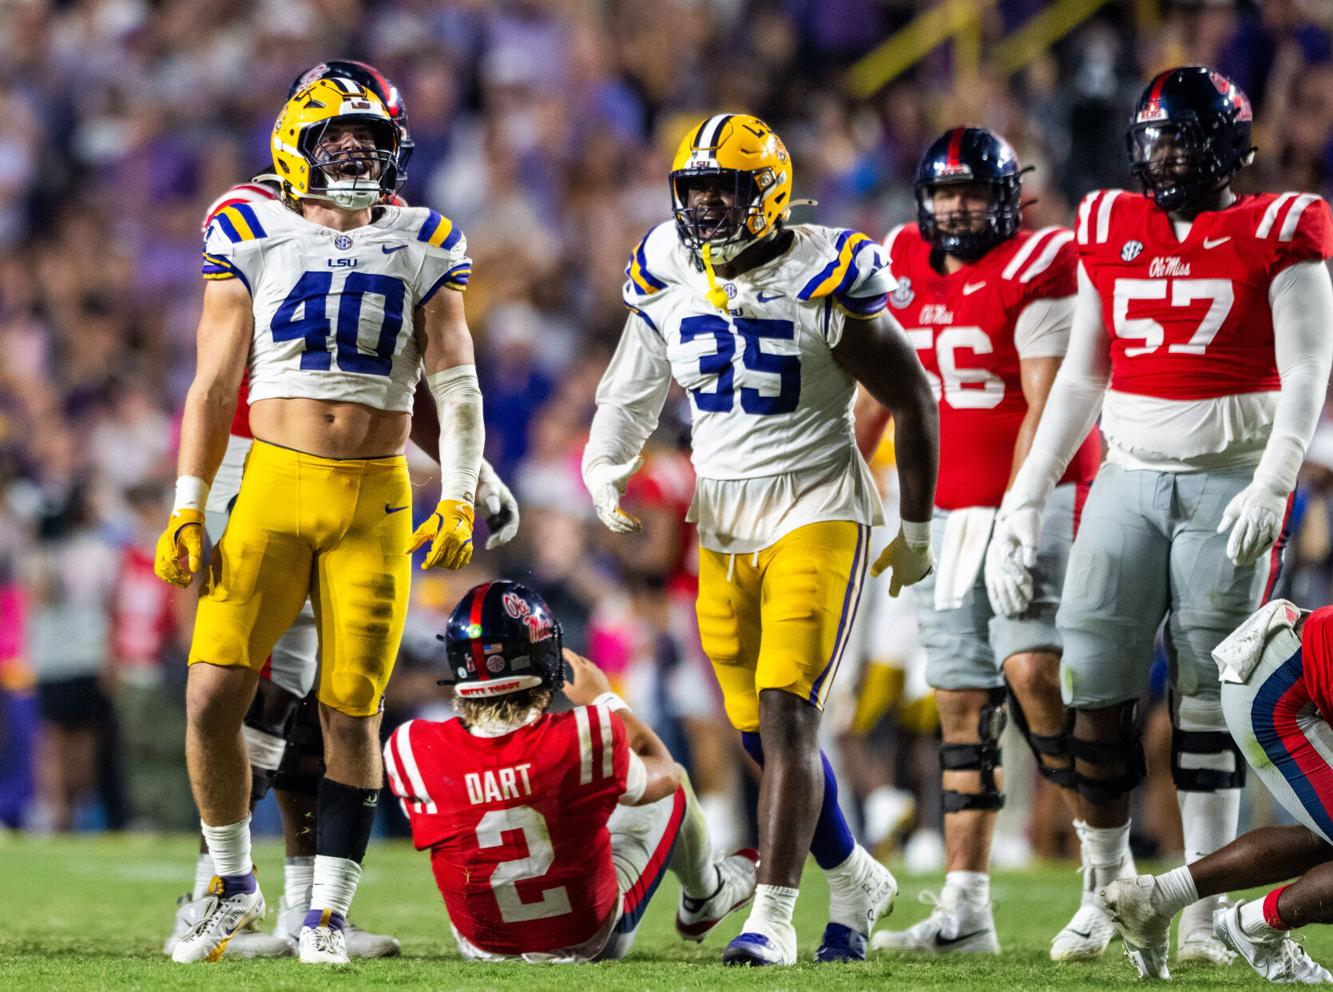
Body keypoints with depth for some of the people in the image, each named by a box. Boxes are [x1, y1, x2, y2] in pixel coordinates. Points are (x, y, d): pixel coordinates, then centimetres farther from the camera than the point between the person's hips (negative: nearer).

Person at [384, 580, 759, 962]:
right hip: (593, 940, -2)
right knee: (673, 780, 21)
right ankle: (705, 899, 52)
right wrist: (605, 700, 11)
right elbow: (659, 774, -2)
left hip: (482, 947, 2)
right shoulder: (587, 738, -27)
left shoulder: (412, 752, -24)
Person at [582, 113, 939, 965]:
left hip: (816, 516, -6)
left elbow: (913, 402, -3)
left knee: (787, 712, -17)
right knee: (762, 730, 9)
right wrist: (605, 469, -2)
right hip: (723, 525, 6)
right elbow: (633, 393, 18)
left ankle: (773, 918, -18)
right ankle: (856, 881, 30)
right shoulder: (668, 284, 3)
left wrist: (917, 528, 0)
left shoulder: (825, 284, -12)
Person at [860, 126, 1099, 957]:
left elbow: (1046, 413, -16)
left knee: (1033, 672, -20)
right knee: (962, 703, 5)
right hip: (951, 509, 7)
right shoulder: (907, 269, 10)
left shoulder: (1037, 272, -10)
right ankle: (965, 911, 7)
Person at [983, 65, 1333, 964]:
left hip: (1229, 481, -4)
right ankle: (1108, 885, 14)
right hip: (1130, 477, 4)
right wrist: (1029, 496, 14)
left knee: (1207, 698, -4)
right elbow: (1081, 378, 17)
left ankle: (1204, 914, 1)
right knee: (1093, 688, -3)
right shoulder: (1111, 232, 12)